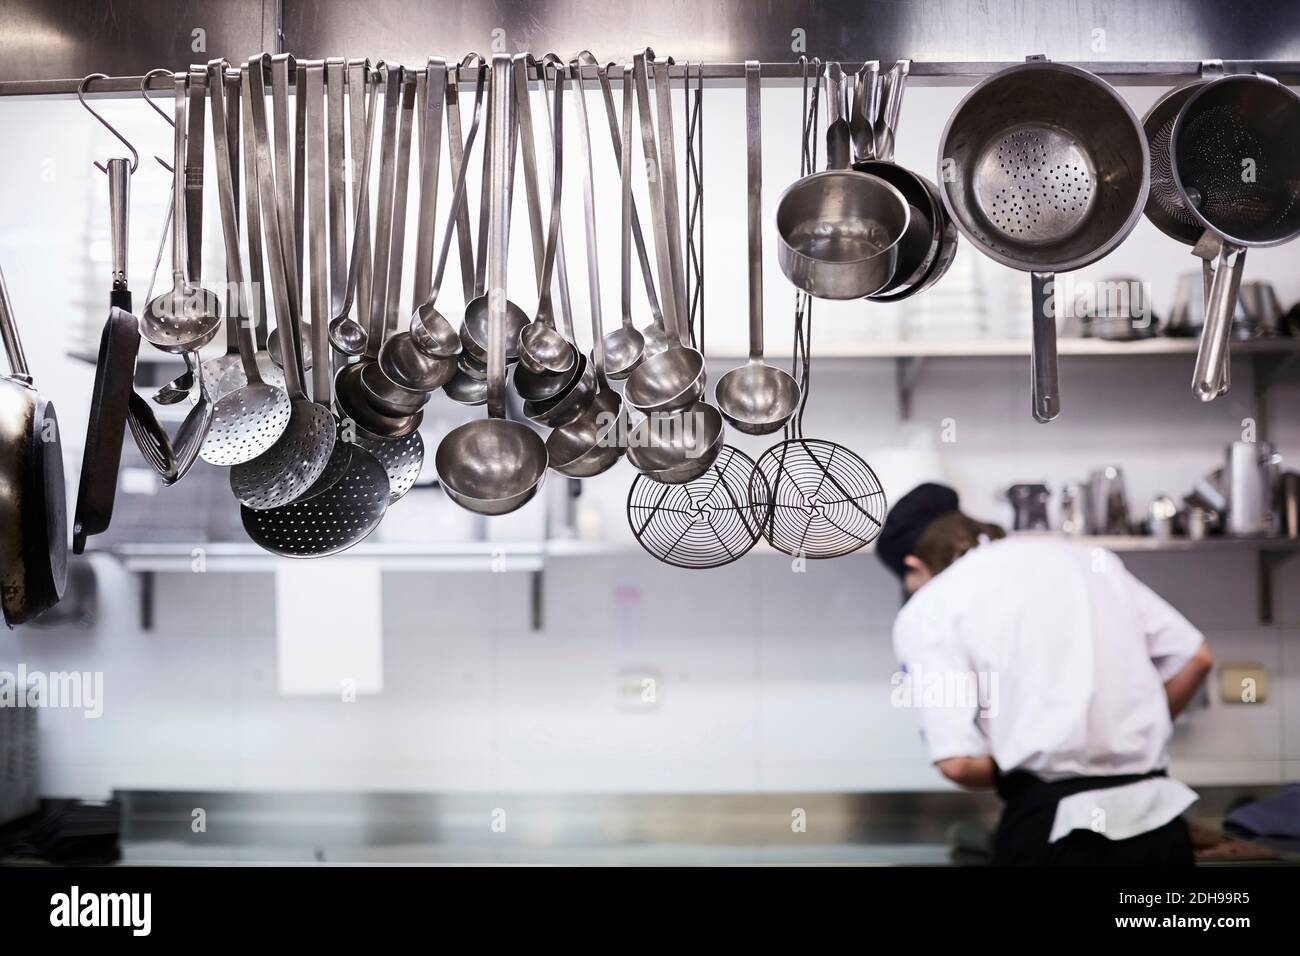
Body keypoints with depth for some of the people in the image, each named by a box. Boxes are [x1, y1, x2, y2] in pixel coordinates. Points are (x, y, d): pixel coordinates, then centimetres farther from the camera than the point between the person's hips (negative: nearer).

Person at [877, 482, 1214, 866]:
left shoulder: (926, 610, 0)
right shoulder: (1086, 557, 14)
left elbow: (959, 762, -9)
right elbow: (1195, 659, 13)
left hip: (1054, 821, -5)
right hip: (1158, 814, 6)